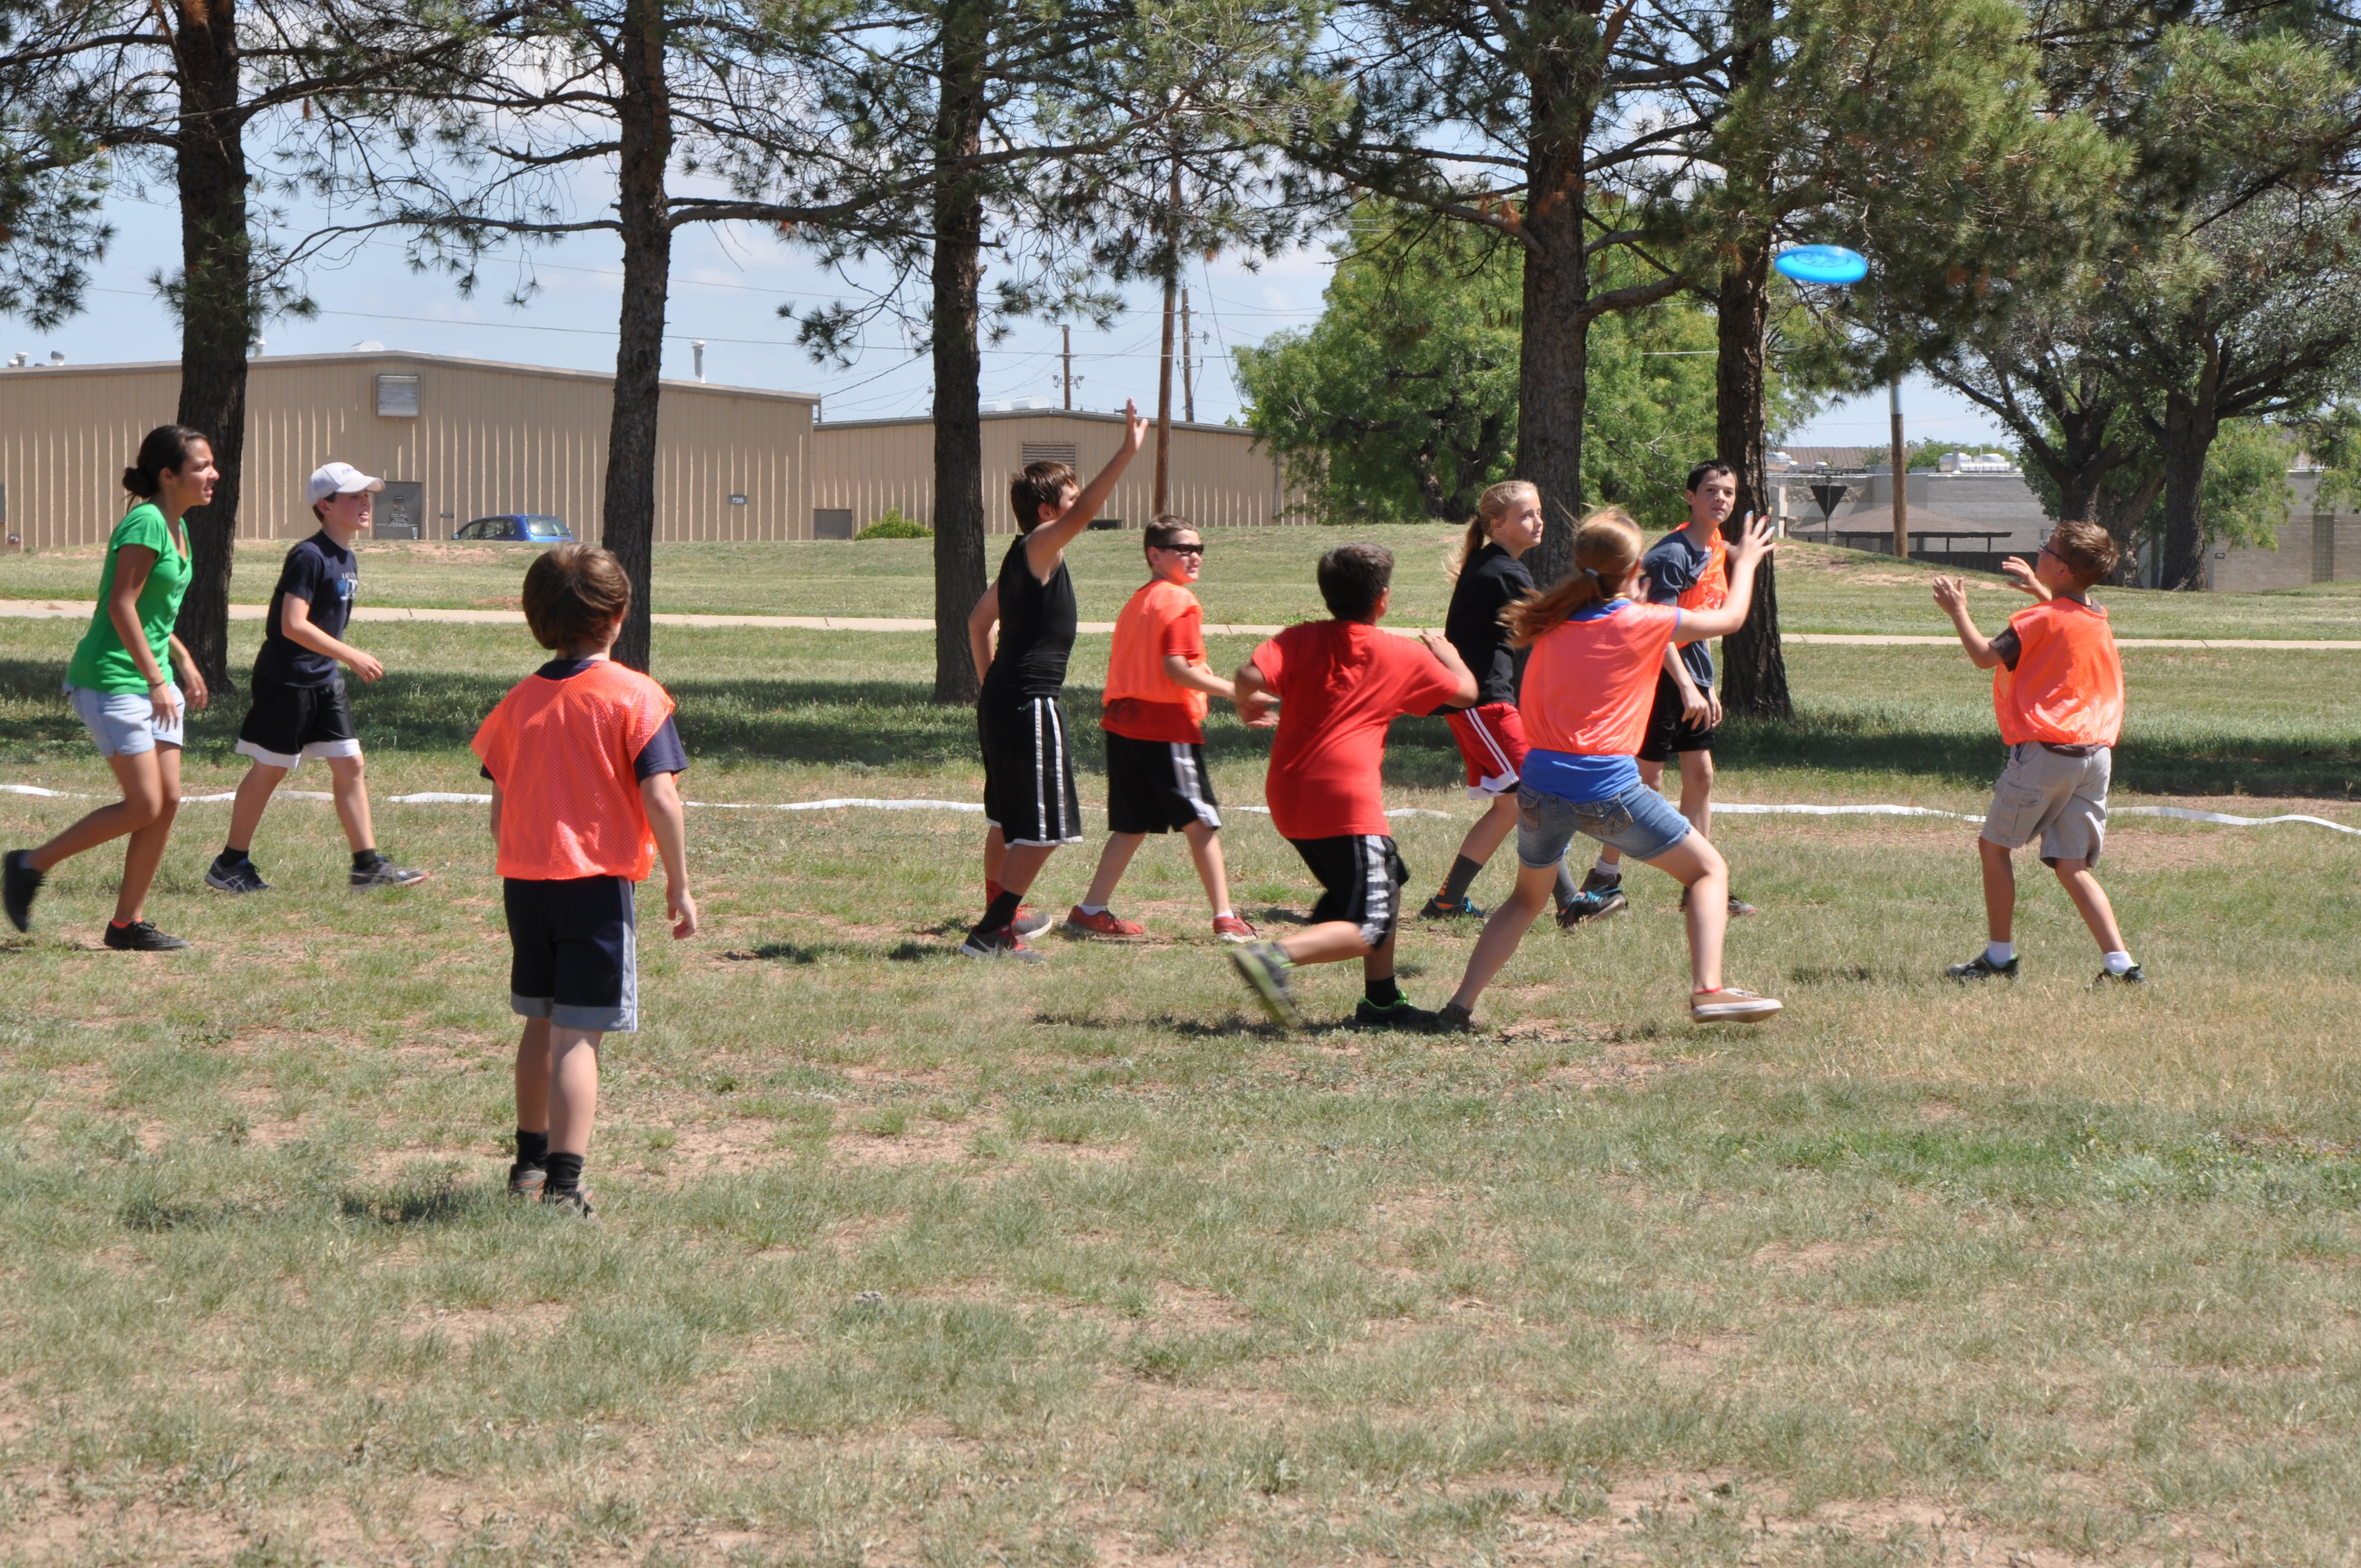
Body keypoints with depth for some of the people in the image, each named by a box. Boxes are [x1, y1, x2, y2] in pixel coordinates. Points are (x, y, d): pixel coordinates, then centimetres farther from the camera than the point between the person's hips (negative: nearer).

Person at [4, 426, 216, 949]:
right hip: (111, 679, -9)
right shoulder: (146, 523, -16)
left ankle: (128, 923, 10)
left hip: (151, 682, 9)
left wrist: (184, 661, 20)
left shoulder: (176, 526, 12)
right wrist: (156, 680, -23)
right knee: (144, 806, -11)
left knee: (169, 801, 3)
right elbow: (121, 606, -22)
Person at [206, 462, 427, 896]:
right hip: (285, 679, -8)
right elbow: (293, 625, -24)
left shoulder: (348, 560, 10)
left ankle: (367, 864, 8)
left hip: (323, 680, 8)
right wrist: (352, 656, -23)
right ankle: (230, 864, 12)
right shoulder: (310, 557, -18)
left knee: (350, 765, 5)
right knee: (270, 769, 0)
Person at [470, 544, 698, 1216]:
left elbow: (499, 808, 9)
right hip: (597, 883, -5)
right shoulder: (635, 696, -8)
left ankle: (531, 1159, 32)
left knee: (540, 1025, 21)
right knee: (579, 1035, -6)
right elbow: (660, 796, -14)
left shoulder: (519, 700, 6)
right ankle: (564, 1181, -13)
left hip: (524, 880, 5)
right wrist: (679, 884, -6)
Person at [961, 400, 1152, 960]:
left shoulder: (1022, 560, 16)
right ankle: (990, 934, -8)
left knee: (1008, 819, 22)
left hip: (1002, 699, 10)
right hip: (1030, 704, -10)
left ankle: (1001, 918, 36)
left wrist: (992, 684, 32)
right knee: (1043, 828, -7)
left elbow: (978, 621, 27)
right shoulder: (1037, 548, -12)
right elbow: (1083, 514, -31)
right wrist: (1127, 452, -36)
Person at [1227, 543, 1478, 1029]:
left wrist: (1247, 702, 10)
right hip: (1345, 802, -6)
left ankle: (1382, 1001, 29)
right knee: (1369, 929, -8)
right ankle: (1276, 956, -32)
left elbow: (1251, 676, -11)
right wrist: (1446, 652, 38)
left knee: (1387, 885, 26)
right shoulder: (1404, 656, 4)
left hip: (1289, 801, 6)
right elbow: (1466, 692, 18)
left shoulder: (1300, 640, 7)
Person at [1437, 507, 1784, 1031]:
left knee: (1528, 897, 26)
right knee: (1709, 869, 11)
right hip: (1607, 788, -4)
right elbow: (1731, 618, 13)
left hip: (1540, 786, 5)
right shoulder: (1642, 624, -1)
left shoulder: (1553, 625, 11)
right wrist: (1745, 561, 31)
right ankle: (1707, 990, -5)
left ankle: (1460, 1003, 14)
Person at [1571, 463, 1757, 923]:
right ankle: (1604, 882, 2)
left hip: (1693, 681, 9)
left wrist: (1708, 686, 20)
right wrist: (1687, 687, -29)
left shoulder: (1717, 549, 10)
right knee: (1647, 780, -6)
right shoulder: (1674, 553, -18)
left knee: (1700, 776, 10)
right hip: (1661, 676, -9)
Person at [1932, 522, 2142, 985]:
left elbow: (1985, 656, -8)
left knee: (1994, 844, 10)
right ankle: (2120, 964, -7)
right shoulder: (2096, 620, 13)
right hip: (2095, 755, 7)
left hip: (2045, 753, -7)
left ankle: (2000, 956, 13)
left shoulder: (2043, 620, -12)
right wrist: (2038, 589, 42)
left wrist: (1957, 609, 4)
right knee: (2072, 865, 6)